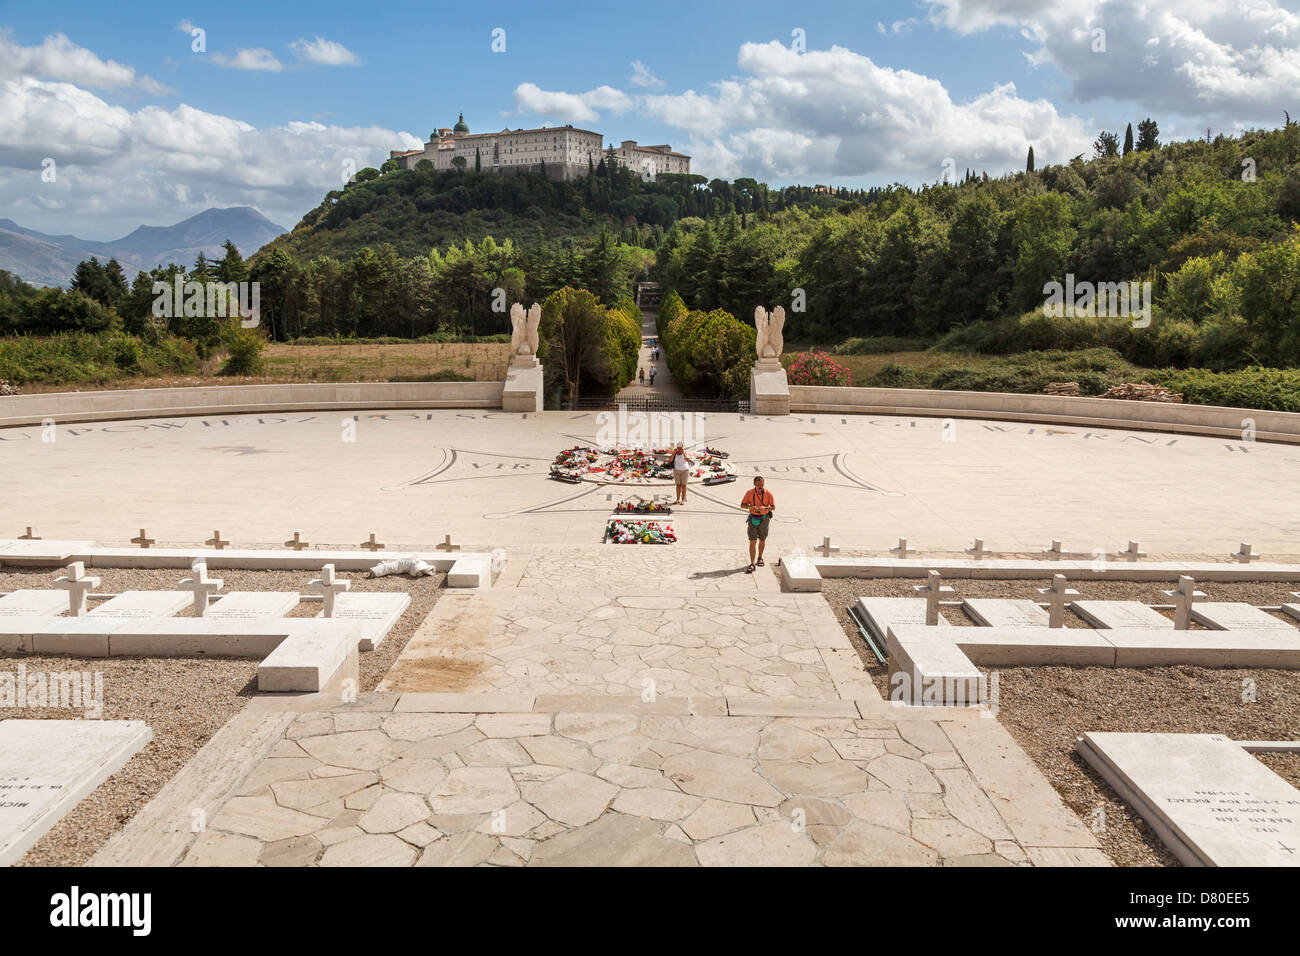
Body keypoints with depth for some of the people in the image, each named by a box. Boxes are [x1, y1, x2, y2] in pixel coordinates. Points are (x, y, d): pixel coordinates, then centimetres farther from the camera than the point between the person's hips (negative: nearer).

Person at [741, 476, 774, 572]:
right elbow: (742, 505, -4)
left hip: (764, 519, 1)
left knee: (762, 540, 16)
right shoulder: (750, 493, -11)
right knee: (753, 541, -8)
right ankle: (752, 564, -8)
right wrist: (752, 507, -24)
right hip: (753, 519, -1)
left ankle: (760, 558, 40)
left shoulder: (768, 494, -12)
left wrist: (764, 507, -26)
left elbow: (773, 507, -6)